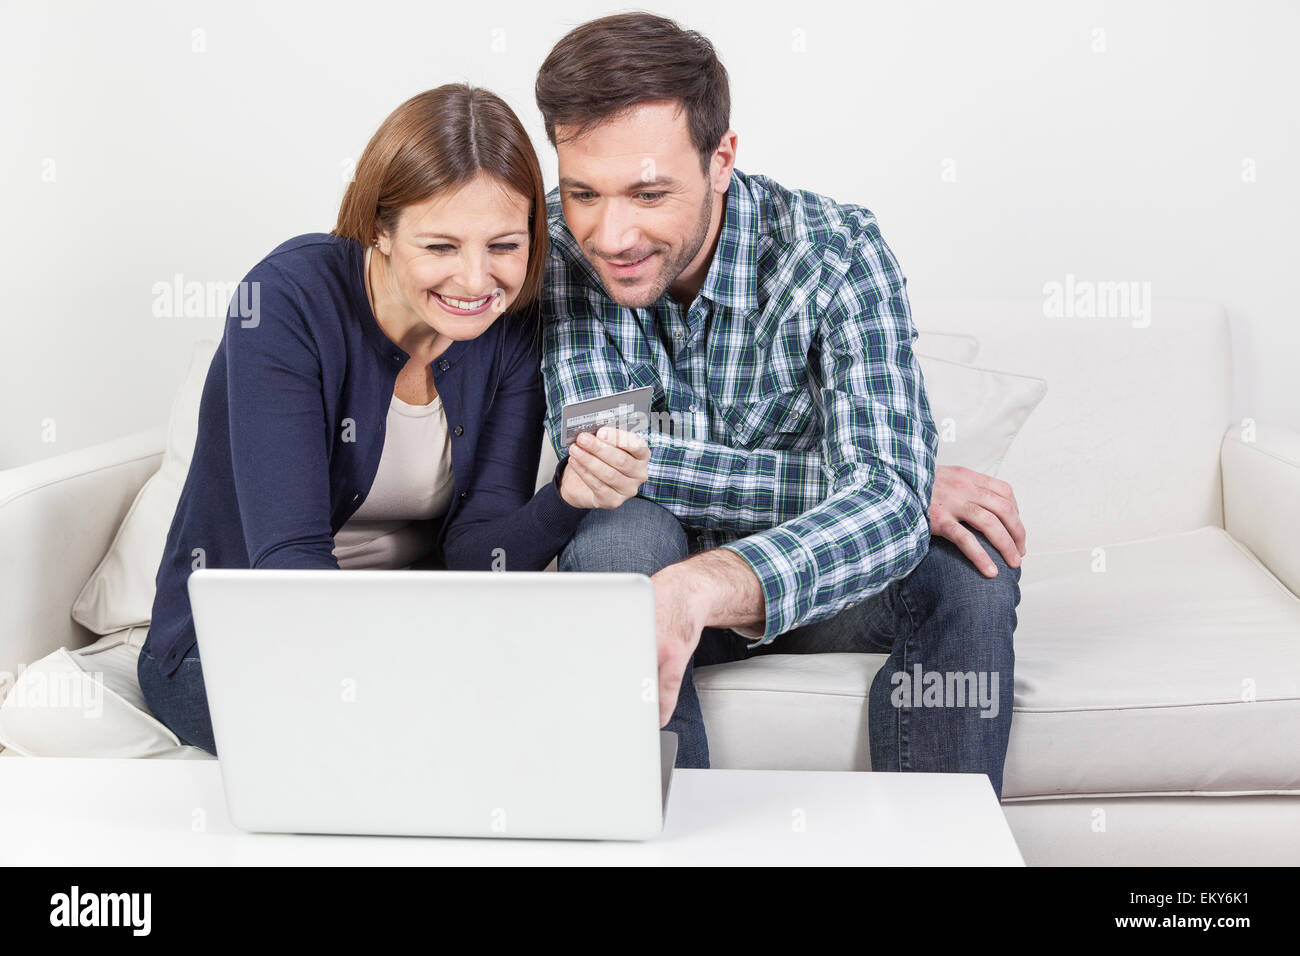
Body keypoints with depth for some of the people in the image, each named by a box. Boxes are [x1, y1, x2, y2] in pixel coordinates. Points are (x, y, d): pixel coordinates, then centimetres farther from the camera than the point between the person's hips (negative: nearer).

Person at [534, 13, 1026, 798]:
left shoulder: (834, 250, -22)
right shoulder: (555, 243, -18)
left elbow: (890, 497, -35)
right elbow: (599, 454, -27)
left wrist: (703, 586, -55)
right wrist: (858, 484, -30)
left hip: (808, 581, 0)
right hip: (640, 574, 1)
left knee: (967, 568, -28)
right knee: (618, 535, -32)